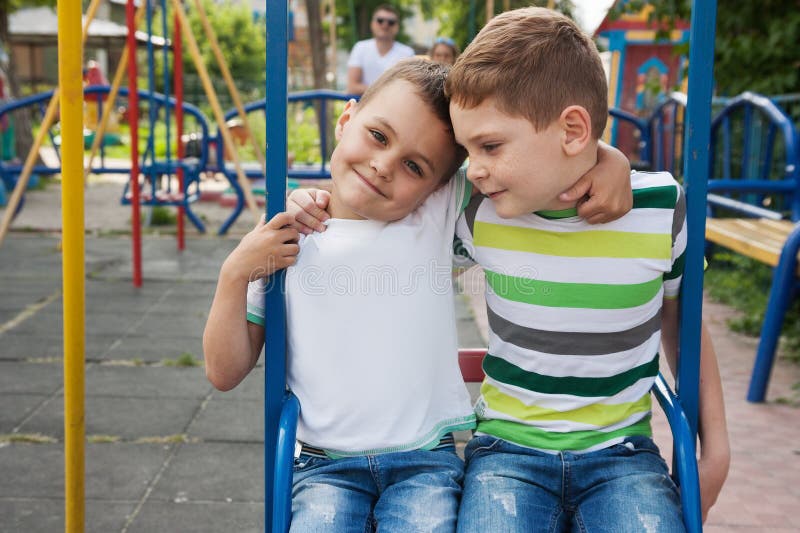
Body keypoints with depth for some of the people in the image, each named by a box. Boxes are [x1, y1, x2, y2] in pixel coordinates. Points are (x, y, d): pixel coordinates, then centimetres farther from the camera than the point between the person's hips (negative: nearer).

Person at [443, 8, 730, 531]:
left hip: (620, 451, 1)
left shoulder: (662, 209, -8)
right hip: (508, 447, 0)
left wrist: (716, 448, 10)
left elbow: (682, 325, 8)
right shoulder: (479, 212, -7)